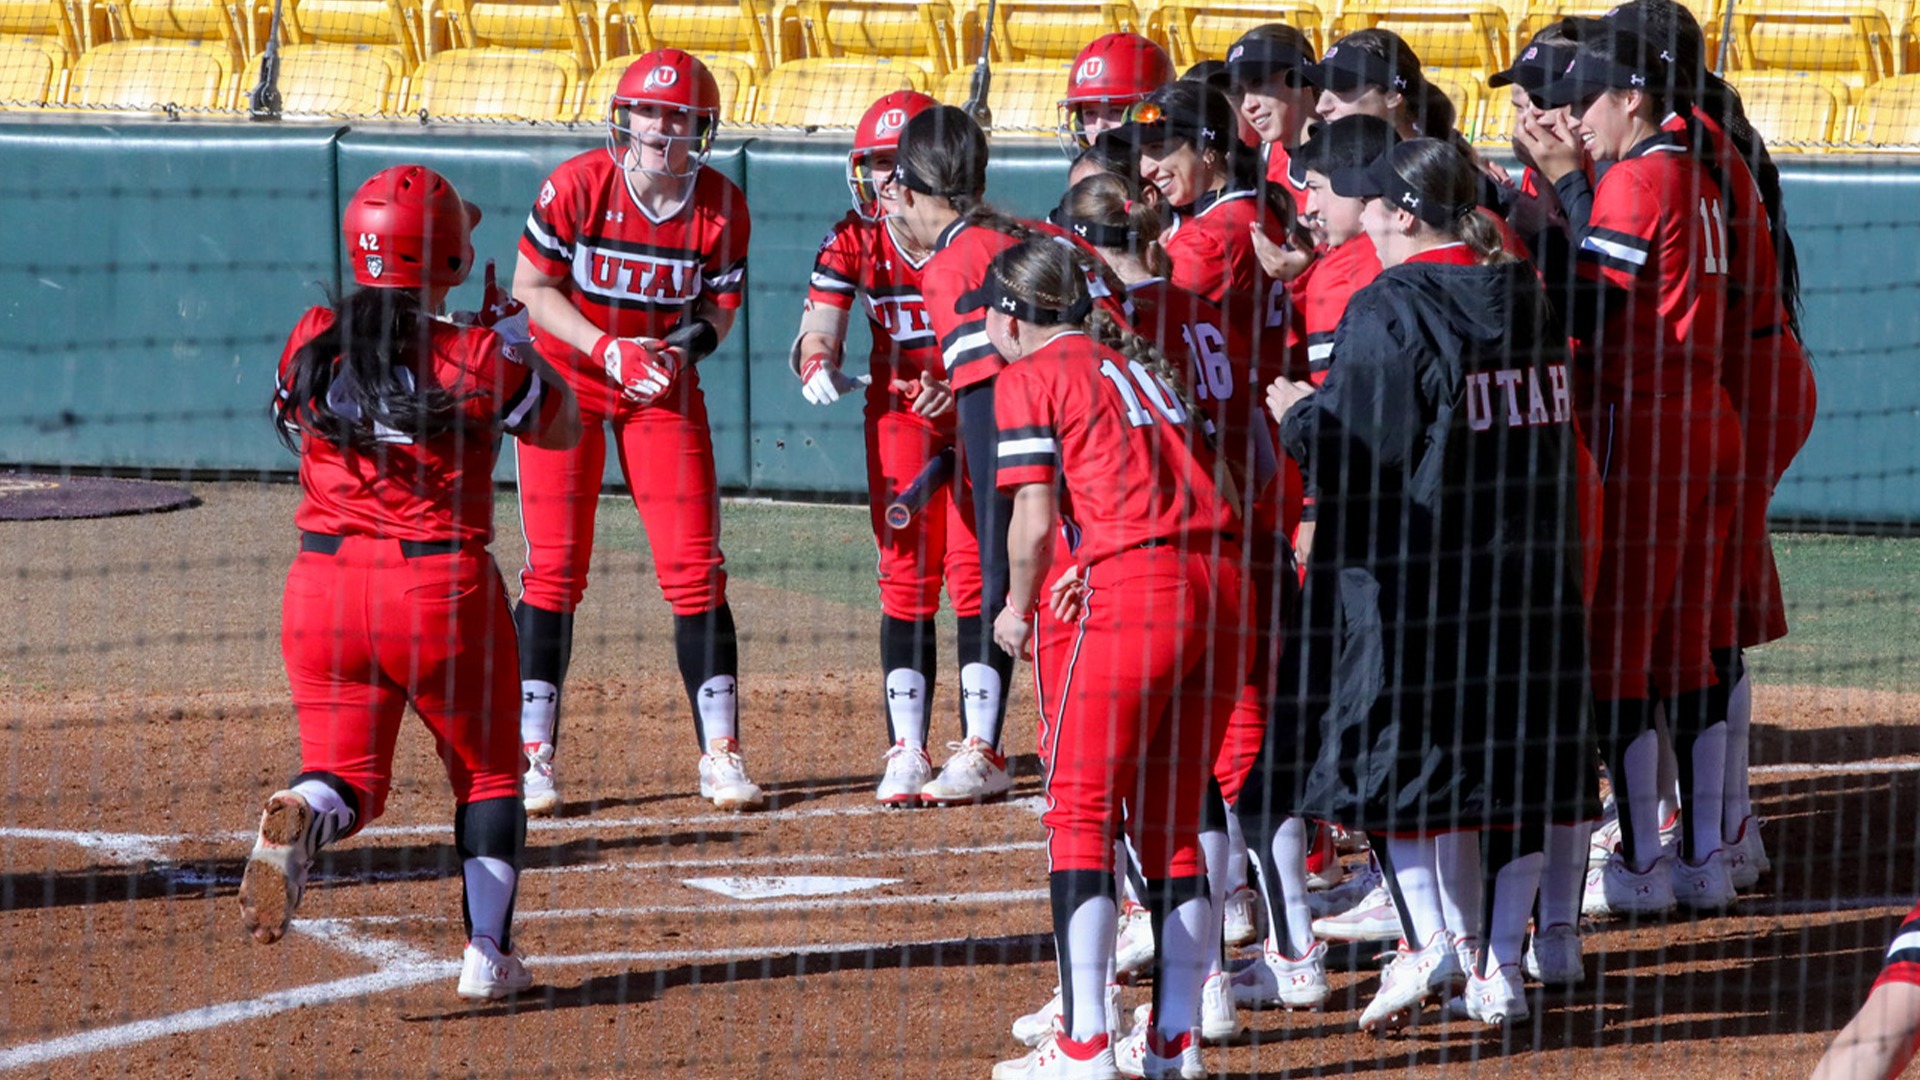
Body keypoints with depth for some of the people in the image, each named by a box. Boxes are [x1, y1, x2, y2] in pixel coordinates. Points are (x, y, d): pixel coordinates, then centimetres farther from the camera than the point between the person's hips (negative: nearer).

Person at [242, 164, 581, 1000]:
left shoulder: (312, 344, 0)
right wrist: (509, 332, 19)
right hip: (442, 589, -2)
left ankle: (298, 819, -24)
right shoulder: (478, 360, -10)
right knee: (488, 774, 18)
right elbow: (563, 427, 8)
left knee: (348, 780, 11)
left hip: (324, 586, 3)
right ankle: (487, 955, 12)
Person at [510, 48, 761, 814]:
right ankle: (532, 756, 2)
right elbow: (531, 285, -11)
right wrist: (609, 350, -22)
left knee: (694, 568, -4)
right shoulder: (577, 187, -19)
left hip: (664, 380, 2)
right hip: (567, 373, -2)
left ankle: (720, 754, 3)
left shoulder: (722, 208, -11)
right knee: (554, 568, -4)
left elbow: (720, 304, 1)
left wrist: (684, 347, -21)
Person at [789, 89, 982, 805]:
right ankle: (907, 749, 3)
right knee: (905, 577, 0)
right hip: (897, 413, 2)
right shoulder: (853, 243, -9)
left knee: (974, 570, -7)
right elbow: (818, 332, -17)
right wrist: (818, 367, -40)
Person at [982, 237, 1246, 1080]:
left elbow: (1034, 524, -6)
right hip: (1220, 585, 7)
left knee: (1080, 811, -1)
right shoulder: (1141, 364, 24)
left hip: (1136, 595, -7)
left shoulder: (1030, 378, 3)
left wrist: (1018, 608, 12)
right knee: (1172, 819, 14)